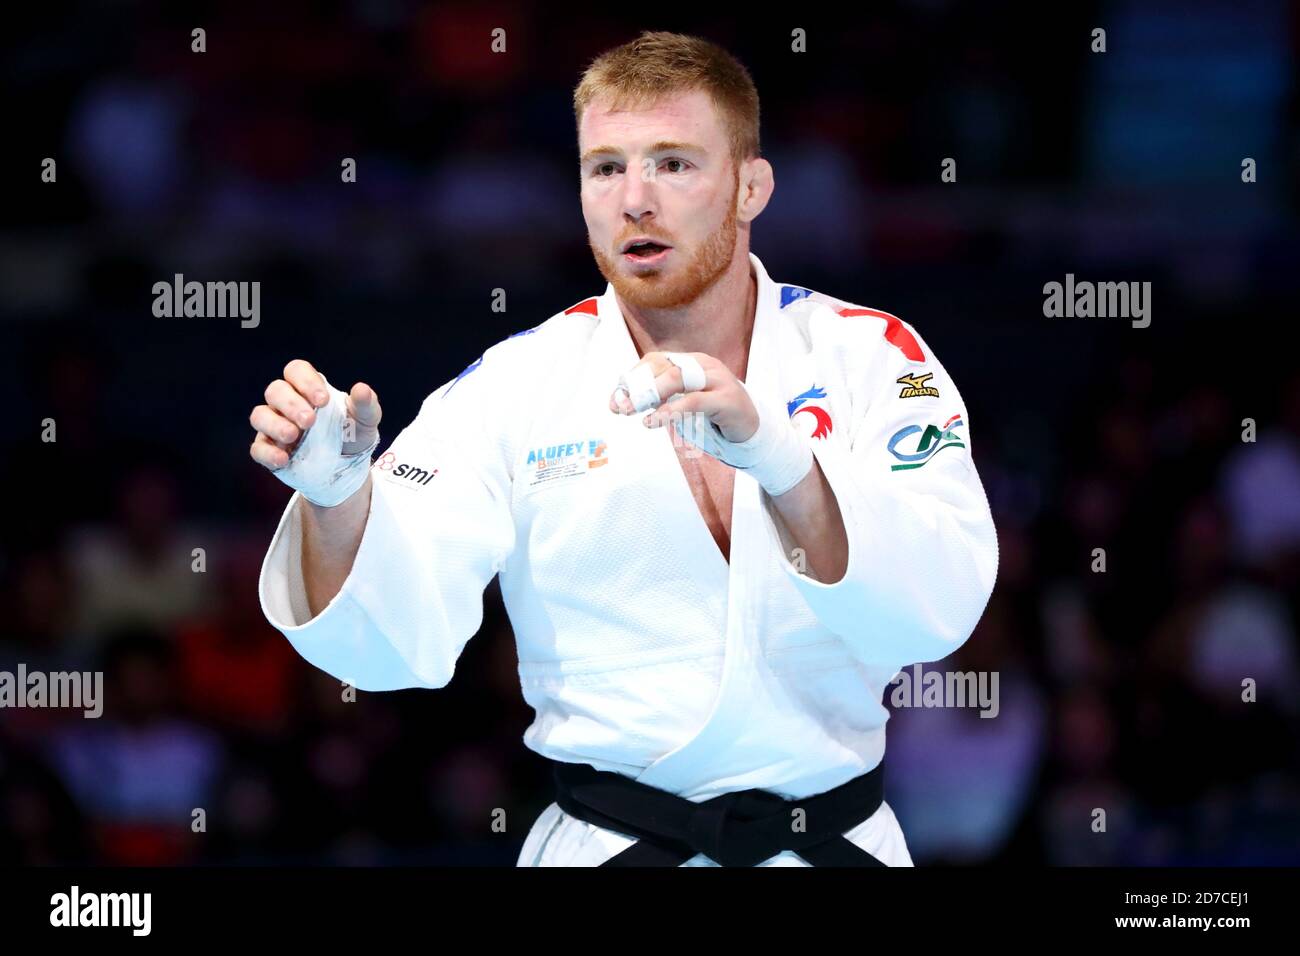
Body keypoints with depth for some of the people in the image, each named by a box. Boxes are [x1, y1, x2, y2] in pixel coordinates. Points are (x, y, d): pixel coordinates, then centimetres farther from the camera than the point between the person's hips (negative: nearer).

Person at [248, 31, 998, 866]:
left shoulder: (869, 358, -4)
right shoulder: (517, 384, -2)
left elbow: (937, 611, -20)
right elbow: (393, 638, -11)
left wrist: (772, 454, -36)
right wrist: (337, 500, -32)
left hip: (835, 842, 0)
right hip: (606, 843, 0)